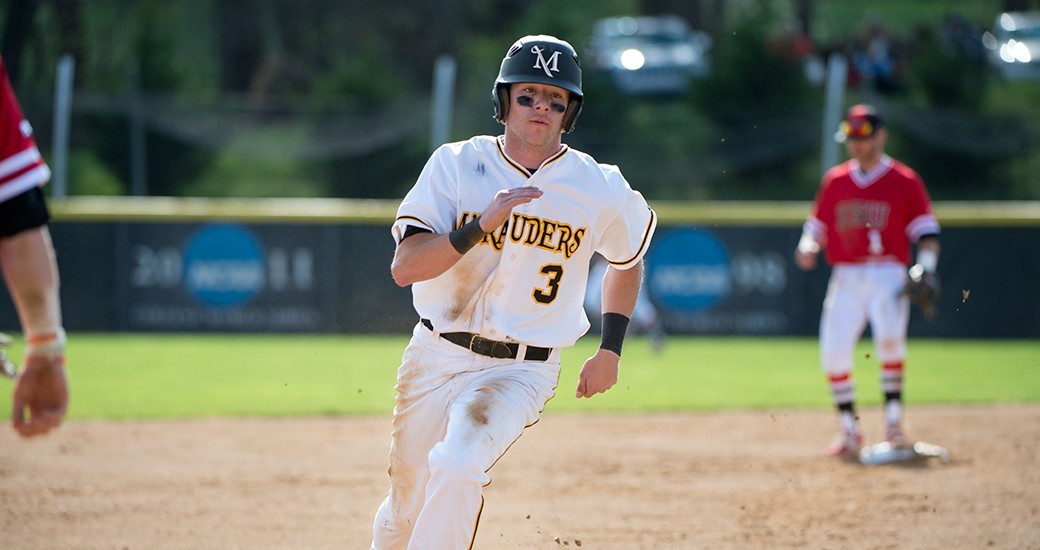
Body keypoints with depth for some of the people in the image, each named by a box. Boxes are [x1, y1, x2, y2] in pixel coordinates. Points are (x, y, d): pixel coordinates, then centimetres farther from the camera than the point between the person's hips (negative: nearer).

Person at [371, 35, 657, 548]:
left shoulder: (599, 189, -4)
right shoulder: (455, 164, -6)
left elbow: (626, 261, 19)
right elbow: (404, 266, -17)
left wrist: (611, 349, 12)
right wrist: (482, 224, -29)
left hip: (520, 371, -2)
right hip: (435, 357, 2)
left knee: (456, 468, -30)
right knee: (407, 505, 12)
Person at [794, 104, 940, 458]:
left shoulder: (905, 180, 2)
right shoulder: (835, 181, 13)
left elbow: (927, 231, 0)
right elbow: (816, 226, 17)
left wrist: (925, 270, -17)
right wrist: (808, 247, -5)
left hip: (888, 276, -4)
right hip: (845, 278, 4)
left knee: (889, 336, -28)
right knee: (833, 352, -5)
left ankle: (893, 423, -20)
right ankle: (849, 432, 10)